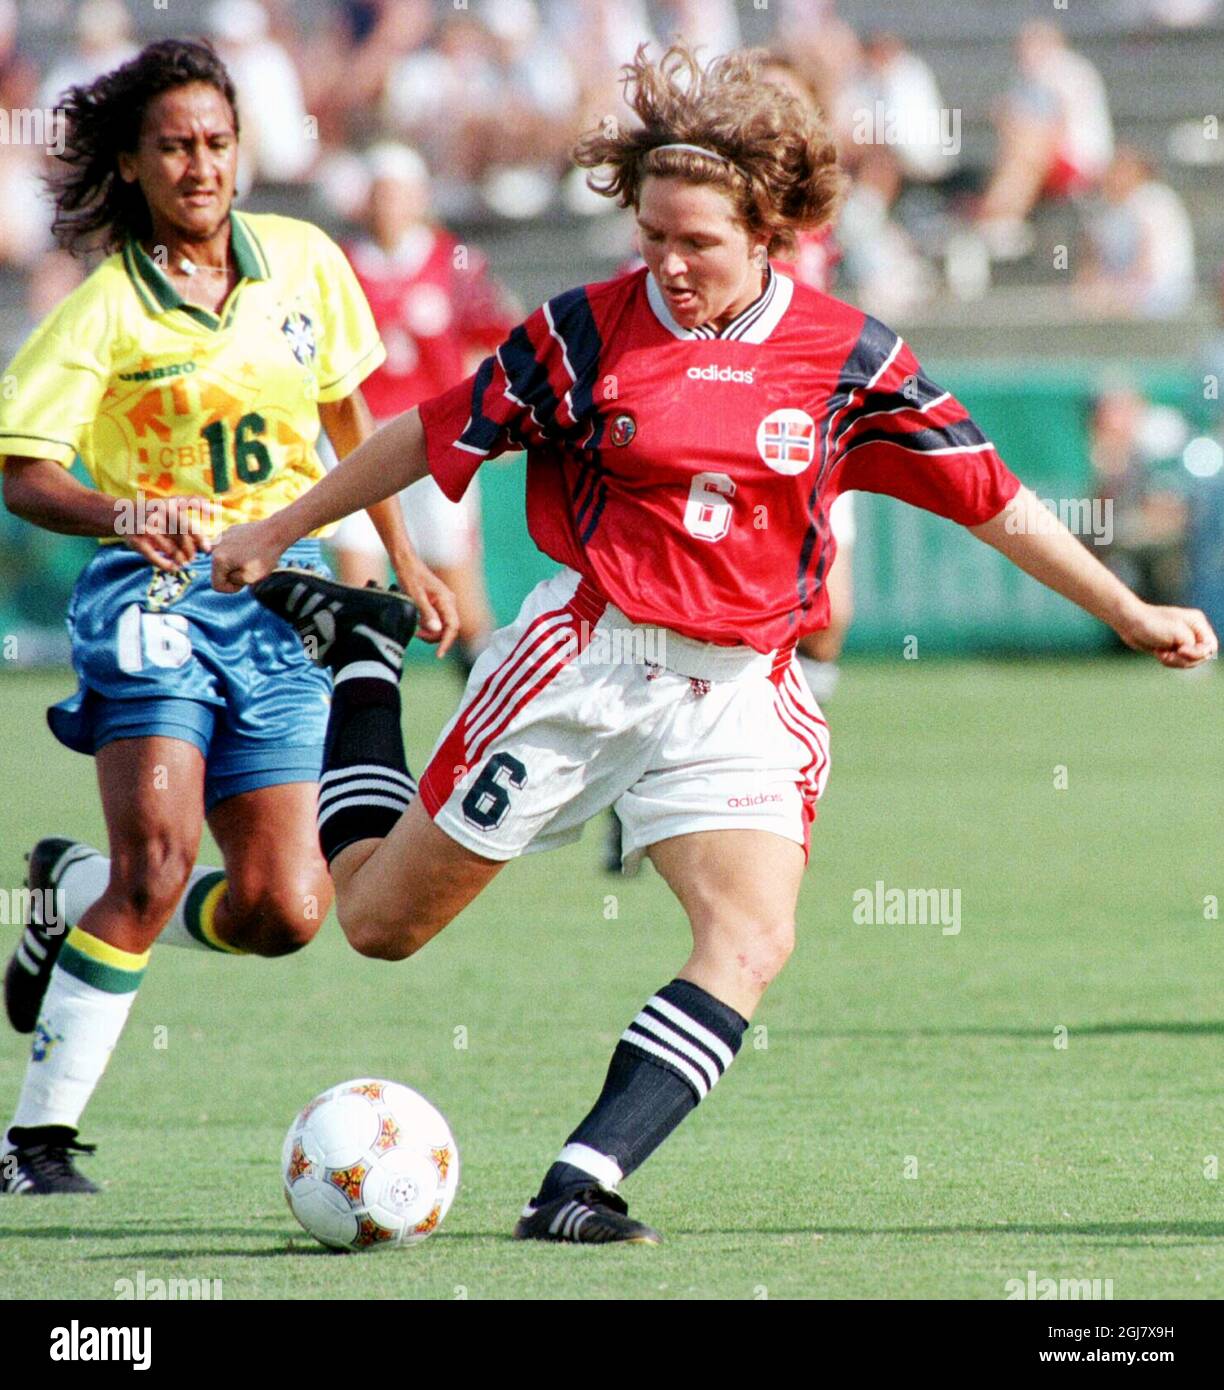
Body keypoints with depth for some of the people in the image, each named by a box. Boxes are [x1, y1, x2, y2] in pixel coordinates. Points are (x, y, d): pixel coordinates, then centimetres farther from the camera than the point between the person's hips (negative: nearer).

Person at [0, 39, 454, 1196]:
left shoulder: (303, 264, 7)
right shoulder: (104, 310, -7)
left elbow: (344, 411, 22)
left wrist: (402, 557, 24)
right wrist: (125, 517, -31)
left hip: (278, 602, 5)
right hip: (156, 590, -5)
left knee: (282, 913, -4)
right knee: (159, 853, -24)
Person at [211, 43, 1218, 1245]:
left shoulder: (846, 358, -2)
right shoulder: (586, 332, -4)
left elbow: (990, 500, 5)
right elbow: (436, 435, 6)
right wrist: (275, 534, 11)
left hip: (740, 695, 1)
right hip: (584, 668, -1)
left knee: (752, 941, -23)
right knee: (379, 921, 6)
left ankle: (578, 1186, -23)